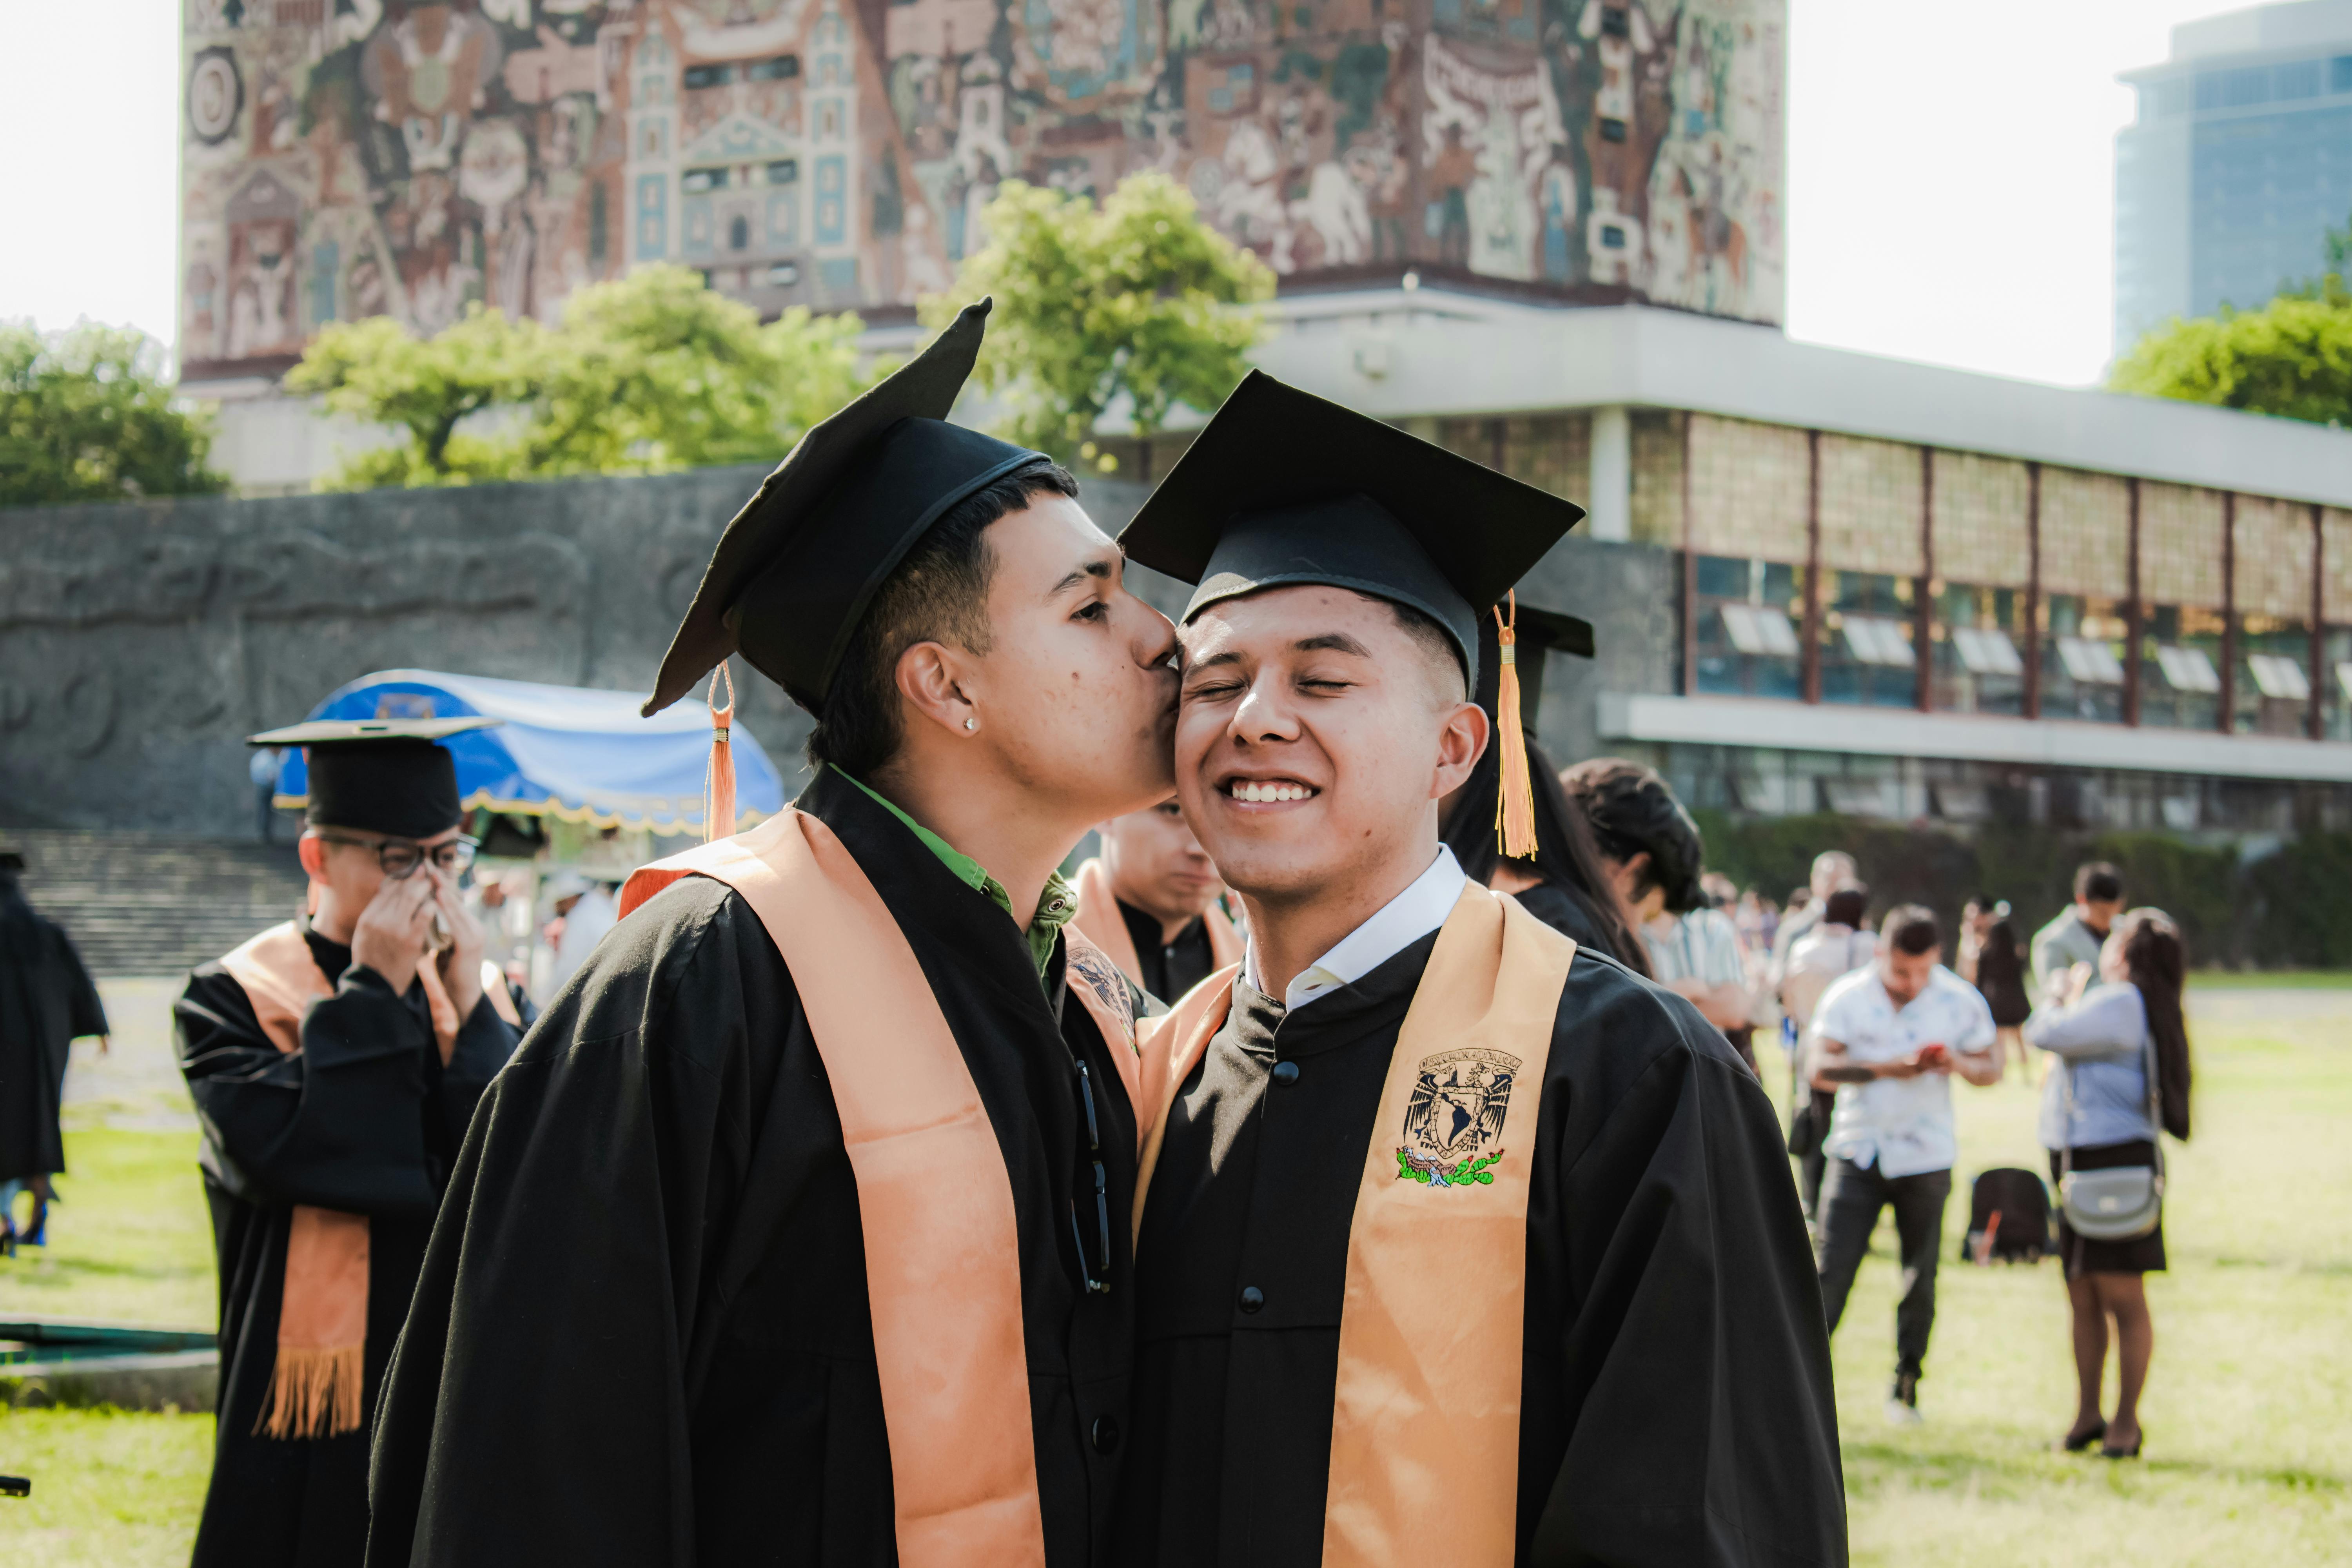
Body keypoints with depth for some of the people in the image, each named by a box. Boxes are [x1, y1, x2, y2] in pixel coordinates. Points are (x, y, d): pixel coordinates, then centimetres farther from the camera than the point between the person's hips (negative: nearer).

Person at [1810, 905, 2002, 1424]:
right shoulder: (1847, 996, -4)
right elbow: (1820, 1069, -14)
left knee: (1920, 1280, 5)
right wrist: (1886, 1069, -26)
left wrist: (1959, 1063, -18)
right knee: (1831, 1274, -7)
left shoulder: (1961, 1001, -1)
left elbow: (1992, 1069, 5)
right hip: (1858, 1153, -1)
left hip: (1925, 1159, 1)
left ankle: (1906, 1386, 21)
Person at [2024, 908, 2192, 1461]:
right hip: (2078, 1165, 10)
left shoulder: (2120, 1004, -14)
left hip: (2116, 1164, -10)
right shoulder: (2135, 1008, 17)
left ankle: (2126, 1422, -1)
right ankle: (2088, 1415, 17)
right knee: (2083, 1296, 11)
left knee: (2121, 1296, -5)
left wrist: (2065, 998, 2)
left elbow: (2044, 1033, -16)